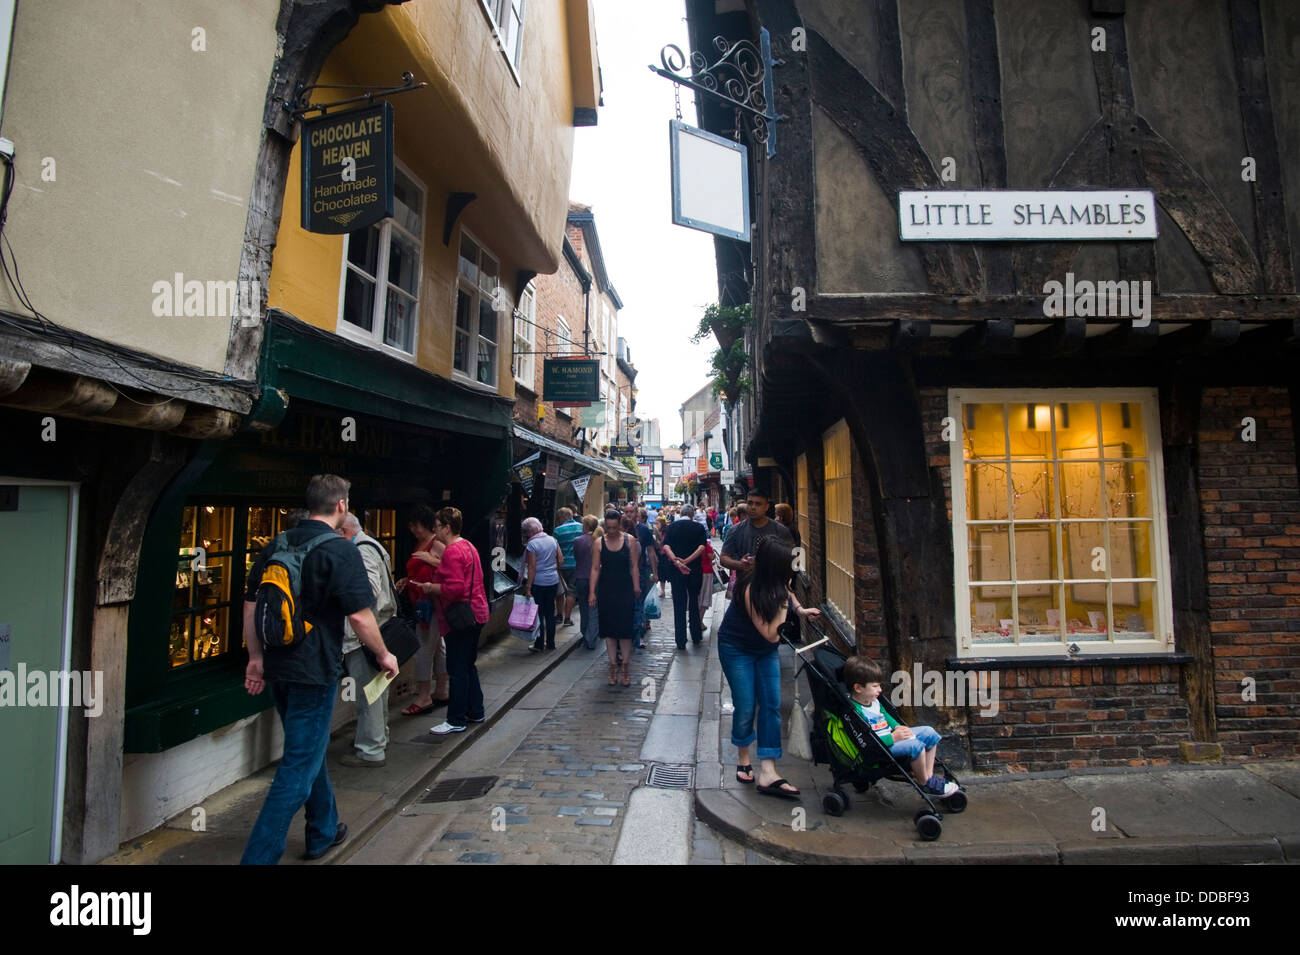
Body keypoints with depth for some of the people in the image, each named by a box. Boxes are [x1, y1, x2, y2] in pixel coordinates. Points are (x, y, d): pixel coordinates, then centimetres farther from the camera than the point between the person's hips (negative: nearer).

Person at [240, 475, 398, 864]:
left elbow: (251, 604, 9)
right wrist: (384, 655, -5)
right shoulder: (340, 550, -16)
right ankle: (259, 856, 3)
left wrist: (256, 657, 16)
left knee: (310, 749, 23)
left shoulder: (277, 545, 5)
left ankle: (323, 833, 39)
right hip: (314, 671, -8)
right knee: (299, 767, 3)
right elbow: (359, 615, -18)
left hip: (278, 668, 8)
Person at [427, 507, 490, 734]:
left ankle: (456, 721, 8)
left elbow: (454, 587, -25)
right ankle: (475, 712, 29)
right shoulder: (469, 546, 14)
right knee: (468, 666, 19)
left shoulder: (452, 552, -17)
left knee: (457, 670, -1)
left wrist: (431, 587, -10)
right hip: (476, 613, 10)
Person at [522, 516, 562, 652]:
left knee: (537, 614, 5)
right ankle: (550, 643, 22)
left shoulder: (531, 544, -14)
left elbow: (532, 568, -17)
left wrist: (528, 587, -15)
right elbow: (560, 561, 7)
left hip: (538, 583, -6)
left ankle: (539, 645, 10)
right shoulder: (552, 540, 4)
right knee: (550, 613, 14)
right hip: (553, 581, 6)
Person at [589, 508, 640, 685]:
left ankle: (625, 667, 9)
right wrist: (592, 592, -4)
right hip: (606, 589, 1)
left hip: (625, 588, -1)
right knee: (609, 629, 6)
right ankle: (613, 666, 15)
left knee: (625, 628, -1)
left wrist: (636, 587, -2)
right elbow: (595, 569, 0)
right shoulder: (599, 543, 0)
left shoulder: (629, 541, -1)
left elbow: (634, 566, 2)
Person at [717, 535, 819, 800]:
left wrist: (799, 610, -1)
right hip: (737, 649, -6)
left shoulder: (776, 583, -12)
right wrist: (784, 603, -32)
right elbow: (771, 634, -31)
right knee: (746, 708, -2)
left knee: (771, 705, -2)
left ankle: (767, 773, 0)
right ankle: (743, 758, 25)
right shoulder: (751, 589, -32)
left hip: (766, 650, 6)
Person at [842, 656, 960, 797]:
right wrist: (892, 738, -26)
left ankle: (928, 775, 13)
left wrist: (897, 727, 4)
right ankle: (924, 783, -5)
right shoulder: (855, 712, -27)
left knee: (929, 733, 7)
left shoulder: (874, 701, 5)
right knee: (915, 745, -28)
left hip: (891, 736, 11)